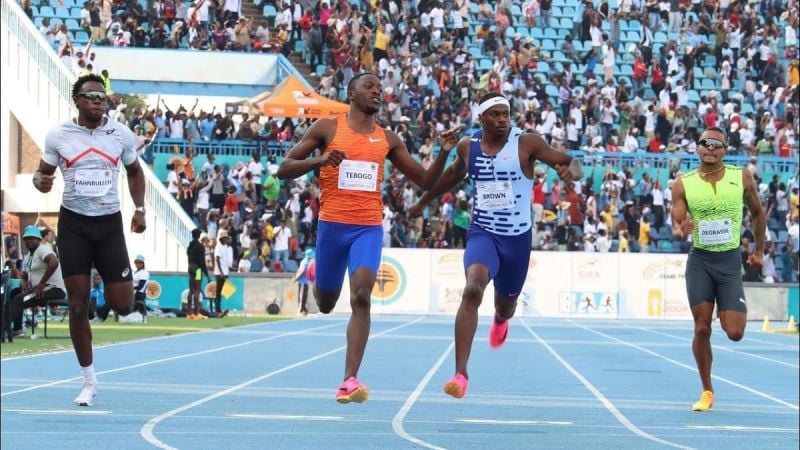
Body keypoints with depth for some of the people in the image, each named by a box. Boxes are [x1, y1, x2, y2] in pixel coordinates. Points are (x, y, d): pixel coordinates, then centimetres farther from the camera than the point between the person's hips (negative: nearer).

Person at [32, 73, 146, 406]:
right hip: (73, 224, -1)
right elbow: (42, 172, 9)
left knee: (123, 306, -6)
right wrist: (41, 182, -15)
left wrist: (139, 209, 4)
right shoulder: (58, 136, -2)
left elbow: (135, 172, 16)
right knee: (78, 305, -4)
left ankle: (108, 289, 33)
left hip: (109, 223, 1)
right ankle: (89, 382, 7)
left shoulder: (121, 134, 1)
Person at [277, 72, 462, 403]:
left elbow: (426, 181, 14)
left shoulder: (388, 140, 11)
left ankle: (349, 381, -24)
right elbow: (284, 170, 0)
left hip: (369, 229, 1)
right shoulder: (326, 128, 2)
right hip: (332, 225, -1)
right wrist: (319, 161, -18)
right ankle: (318, 275, 53)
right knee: (325, 305, 13)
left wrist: (444, 152, -3)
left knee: (361, 296, -21)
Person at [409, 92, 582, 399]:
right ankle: (460, 373, -30)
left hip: (517, 237, 0)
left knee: (506, 304, 19)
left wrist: (571, 169, -37)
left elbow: (571, 163, -11)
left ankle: (501, 319, 64)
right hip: (482, 233, 0)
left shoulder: (526, 144, -10)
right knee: (472, 290, -28)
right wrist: (424, 201, 33)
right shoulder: (468, 147, 1)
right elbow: (456, 173, 23)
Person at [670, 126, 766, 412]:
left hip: (730, 261, 0)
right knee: (702, 329, -4)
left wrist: (759, 251, 16)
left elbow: (757, 213, 13)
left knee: (735, 333, -8)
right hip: (700, 261, 0)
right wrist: (681, 232, -30)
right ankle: (707, 392, 11)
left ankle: (733, 312, 31)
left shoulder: (741, 178, -3)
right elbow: (676, 227, -6)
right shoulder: (683, 184, -4)